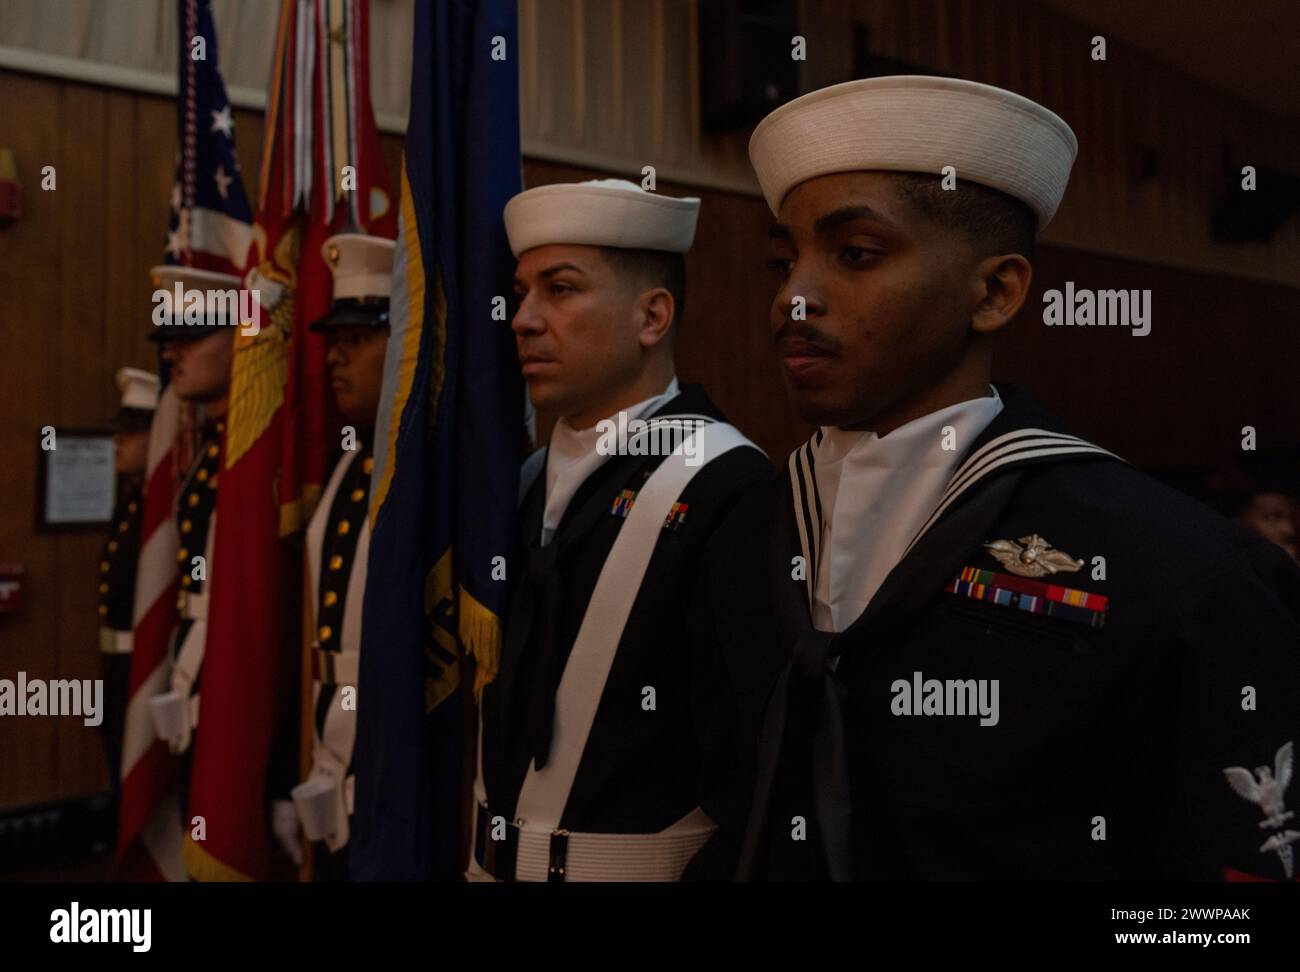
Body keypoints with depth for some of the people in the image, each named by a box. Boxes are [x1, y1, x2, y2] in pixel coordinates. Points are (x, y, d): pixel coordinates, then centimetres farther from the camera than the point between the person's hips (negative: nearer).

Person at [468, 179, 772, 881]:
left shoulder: (723, 484, -20)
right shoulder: (531, 480, 6)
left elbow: (746, 737, -21)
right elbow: (499, 695, 10)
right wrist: (483, 850, 6)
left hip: (641, 868, -6)